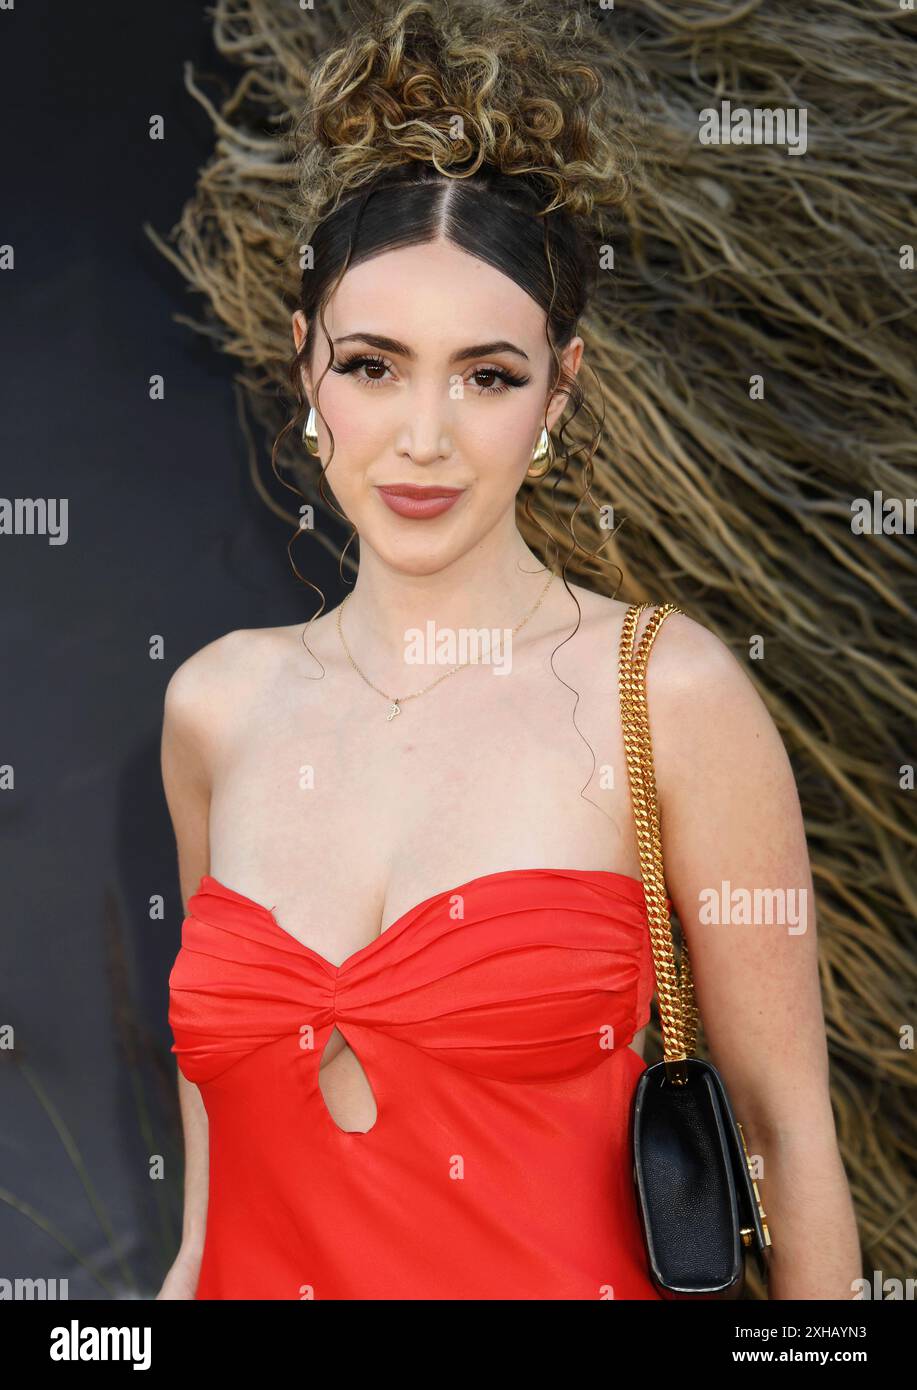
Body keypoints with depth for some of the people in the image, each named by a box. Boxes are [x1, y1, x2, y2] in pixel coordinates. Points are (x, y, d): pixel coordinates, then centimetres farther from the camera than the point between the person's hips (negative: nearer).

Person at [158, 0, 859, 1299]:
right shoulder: (216, 703, -3)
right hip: (265, 1274, 3)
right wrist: (192, 1267, 9)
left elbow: (787, 1122, -10)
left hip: (558, 1272, -3)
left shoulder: (671, 691, -14)